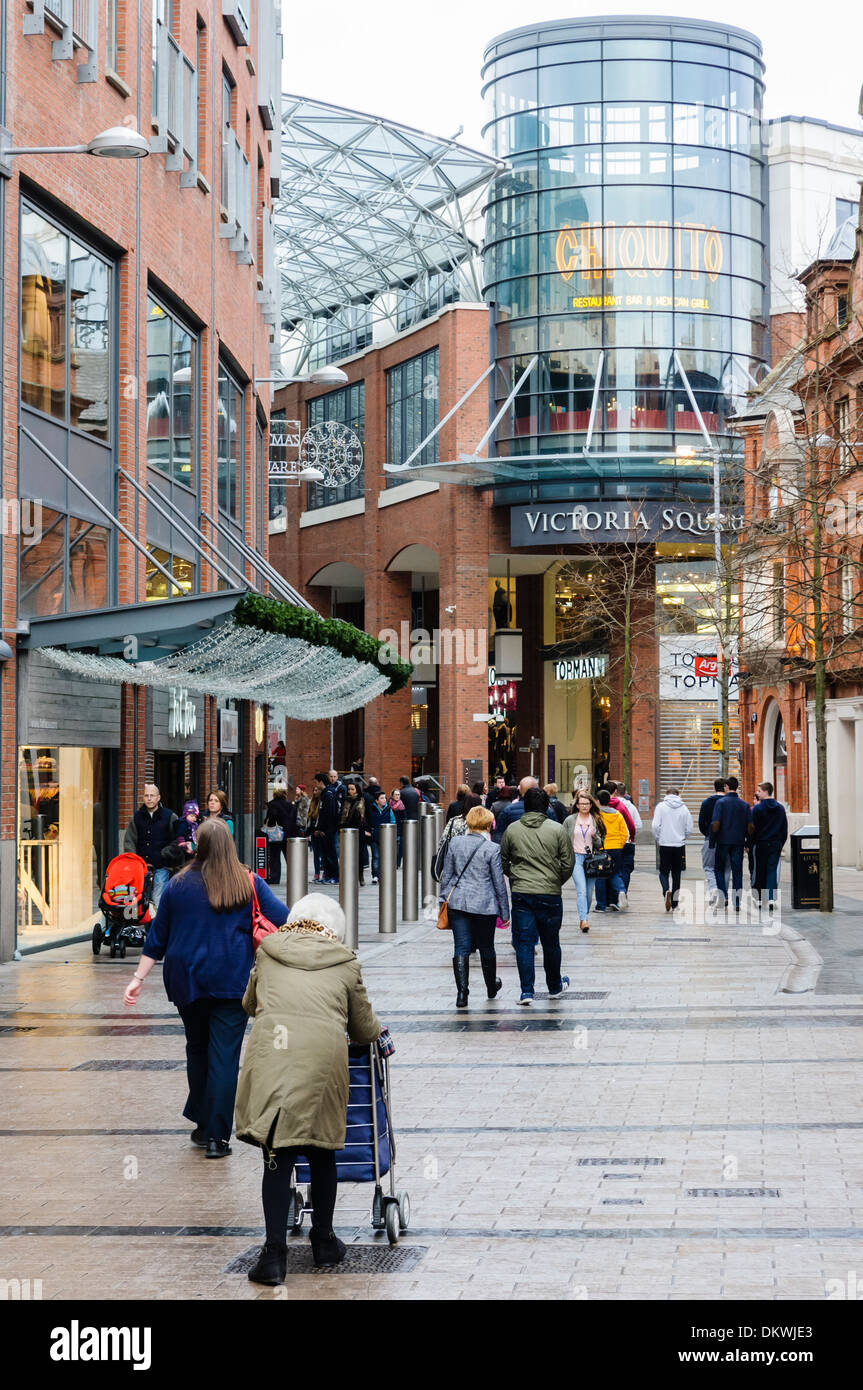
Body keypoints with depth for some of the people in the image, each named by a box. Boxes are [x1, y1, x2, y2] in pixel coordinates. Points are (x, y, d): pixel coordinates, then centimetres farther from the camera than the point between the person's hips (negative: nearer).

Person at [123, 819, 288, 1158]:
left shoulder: (179, 885, 2)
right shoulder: (249, 884, -2)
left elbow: (156, 938, 7)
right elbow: (284, 919, -6)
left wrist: (139, 978, 12)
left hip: (187, 982, 2)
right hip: (232, 983, -2)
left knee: (197, 1049, 18)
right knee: (225, 1055, -2)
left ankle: (203, 1125, 22)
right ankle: (217, 1136, -5)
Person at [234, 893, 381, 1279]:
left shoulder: (267, 954, 18)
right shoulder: (346, 964, 15)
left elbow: (249, 1005, 33)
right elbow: (364, 1029, 22)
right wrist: (377, 1029, 45)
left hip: (271, 1059, 0)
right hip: (322, 1062, 0)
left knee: (277, 1156, 4)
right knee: (321, 1153, 16)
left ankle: (274, 1252, -1)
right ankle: (323, 1240, 30)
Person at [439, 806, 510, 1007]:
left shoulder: (455, 843, -1)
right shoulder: (492, 849, -10)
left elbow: (447, 874, 6)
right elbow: (499, 882, -4)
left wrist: (444, 896, 18)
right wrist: (505, 912, 3)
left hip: (458, 902, 2)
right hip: (485, 905, -2)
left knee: (461, 948, 2)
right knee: (486, 947, 14)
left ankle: (462, 992, -7)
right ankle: (492, 988, 34)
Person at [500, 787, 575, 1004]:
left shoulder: (512, 829, 0)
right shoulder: (557, 830, -4)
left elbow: (503, 861, 9)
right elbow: (568, 863, -2)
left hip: (521, 894, 0)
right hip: (549, 894, 0)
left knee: (524, 943, 4)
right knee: (550, 942, 13)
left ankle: (526, 991, -1)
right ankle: (555, 986, 28)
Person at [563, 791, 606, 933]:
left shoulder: (596, 821, 9)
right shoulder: (570, 820, 5)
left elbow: (600, 844, 10)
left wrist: (595, 836, -9)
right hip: (576, 857, -2)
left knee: (589, 893, 5)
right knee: (582, 890, -16)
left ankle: (584, 918, 20)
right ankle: (583, 920, -24)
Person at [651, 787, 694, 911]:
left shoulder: (661, 806, -3)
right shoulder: (684, 808, 3)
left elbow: (656, 826, -9)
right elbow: (689, 829, 4)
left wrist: (657, 838, 7)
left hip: (664, 845, -2)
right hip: (679, 845, 2)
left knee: (664, 872, 6)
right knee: (676, 873, 11)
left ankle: (667, 891, -23)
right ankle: (674, 903, 13)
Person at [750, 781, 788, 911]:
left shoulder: (757, 808, -8)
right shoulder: (780, 808, 6)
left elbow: (752, 828, -8)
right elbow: (785, 828, 11)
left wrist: (750, 844, 0)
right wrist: (781, 844, 18)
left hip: (761, 844, -3)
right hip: (776, 844, 3)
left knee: (760, 872, 6)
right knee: (772, 871, 1)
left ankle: (760, 900, 10)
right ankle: (770, 898, -13)